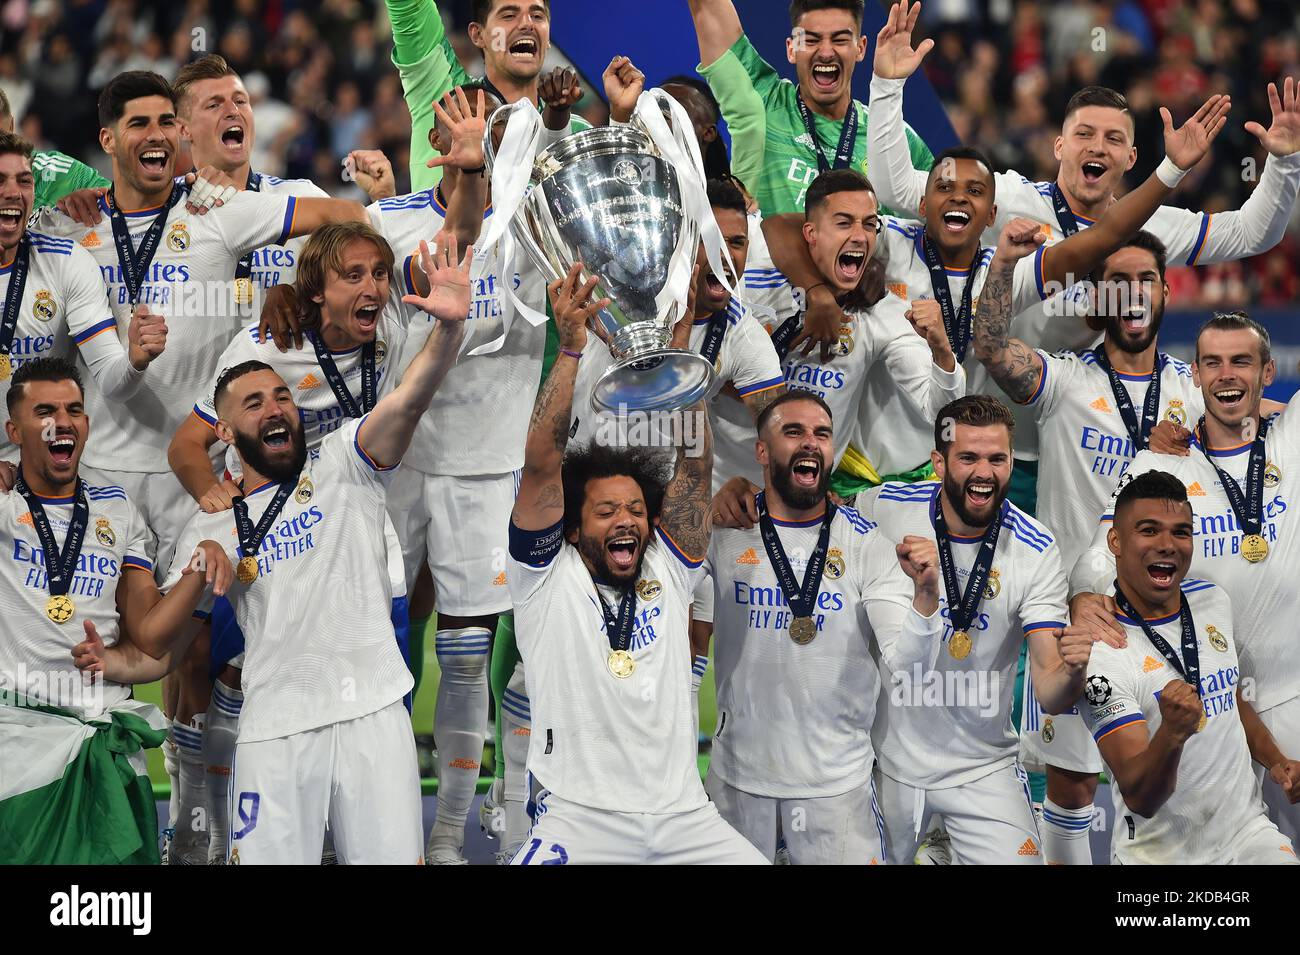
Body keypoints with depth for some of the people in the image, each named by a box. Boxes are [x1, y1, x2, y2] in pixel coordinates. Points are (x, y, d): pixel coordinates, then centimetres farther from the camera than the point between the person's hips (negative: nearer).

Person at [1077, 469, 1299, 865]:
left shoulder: (1215, 601, 5)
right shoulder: (1098, 647, -16)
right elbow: (1139, 798, -21)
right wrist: (1172, 733, -38)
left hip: (1247, 832, 4)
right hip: (1158, 854, -4)